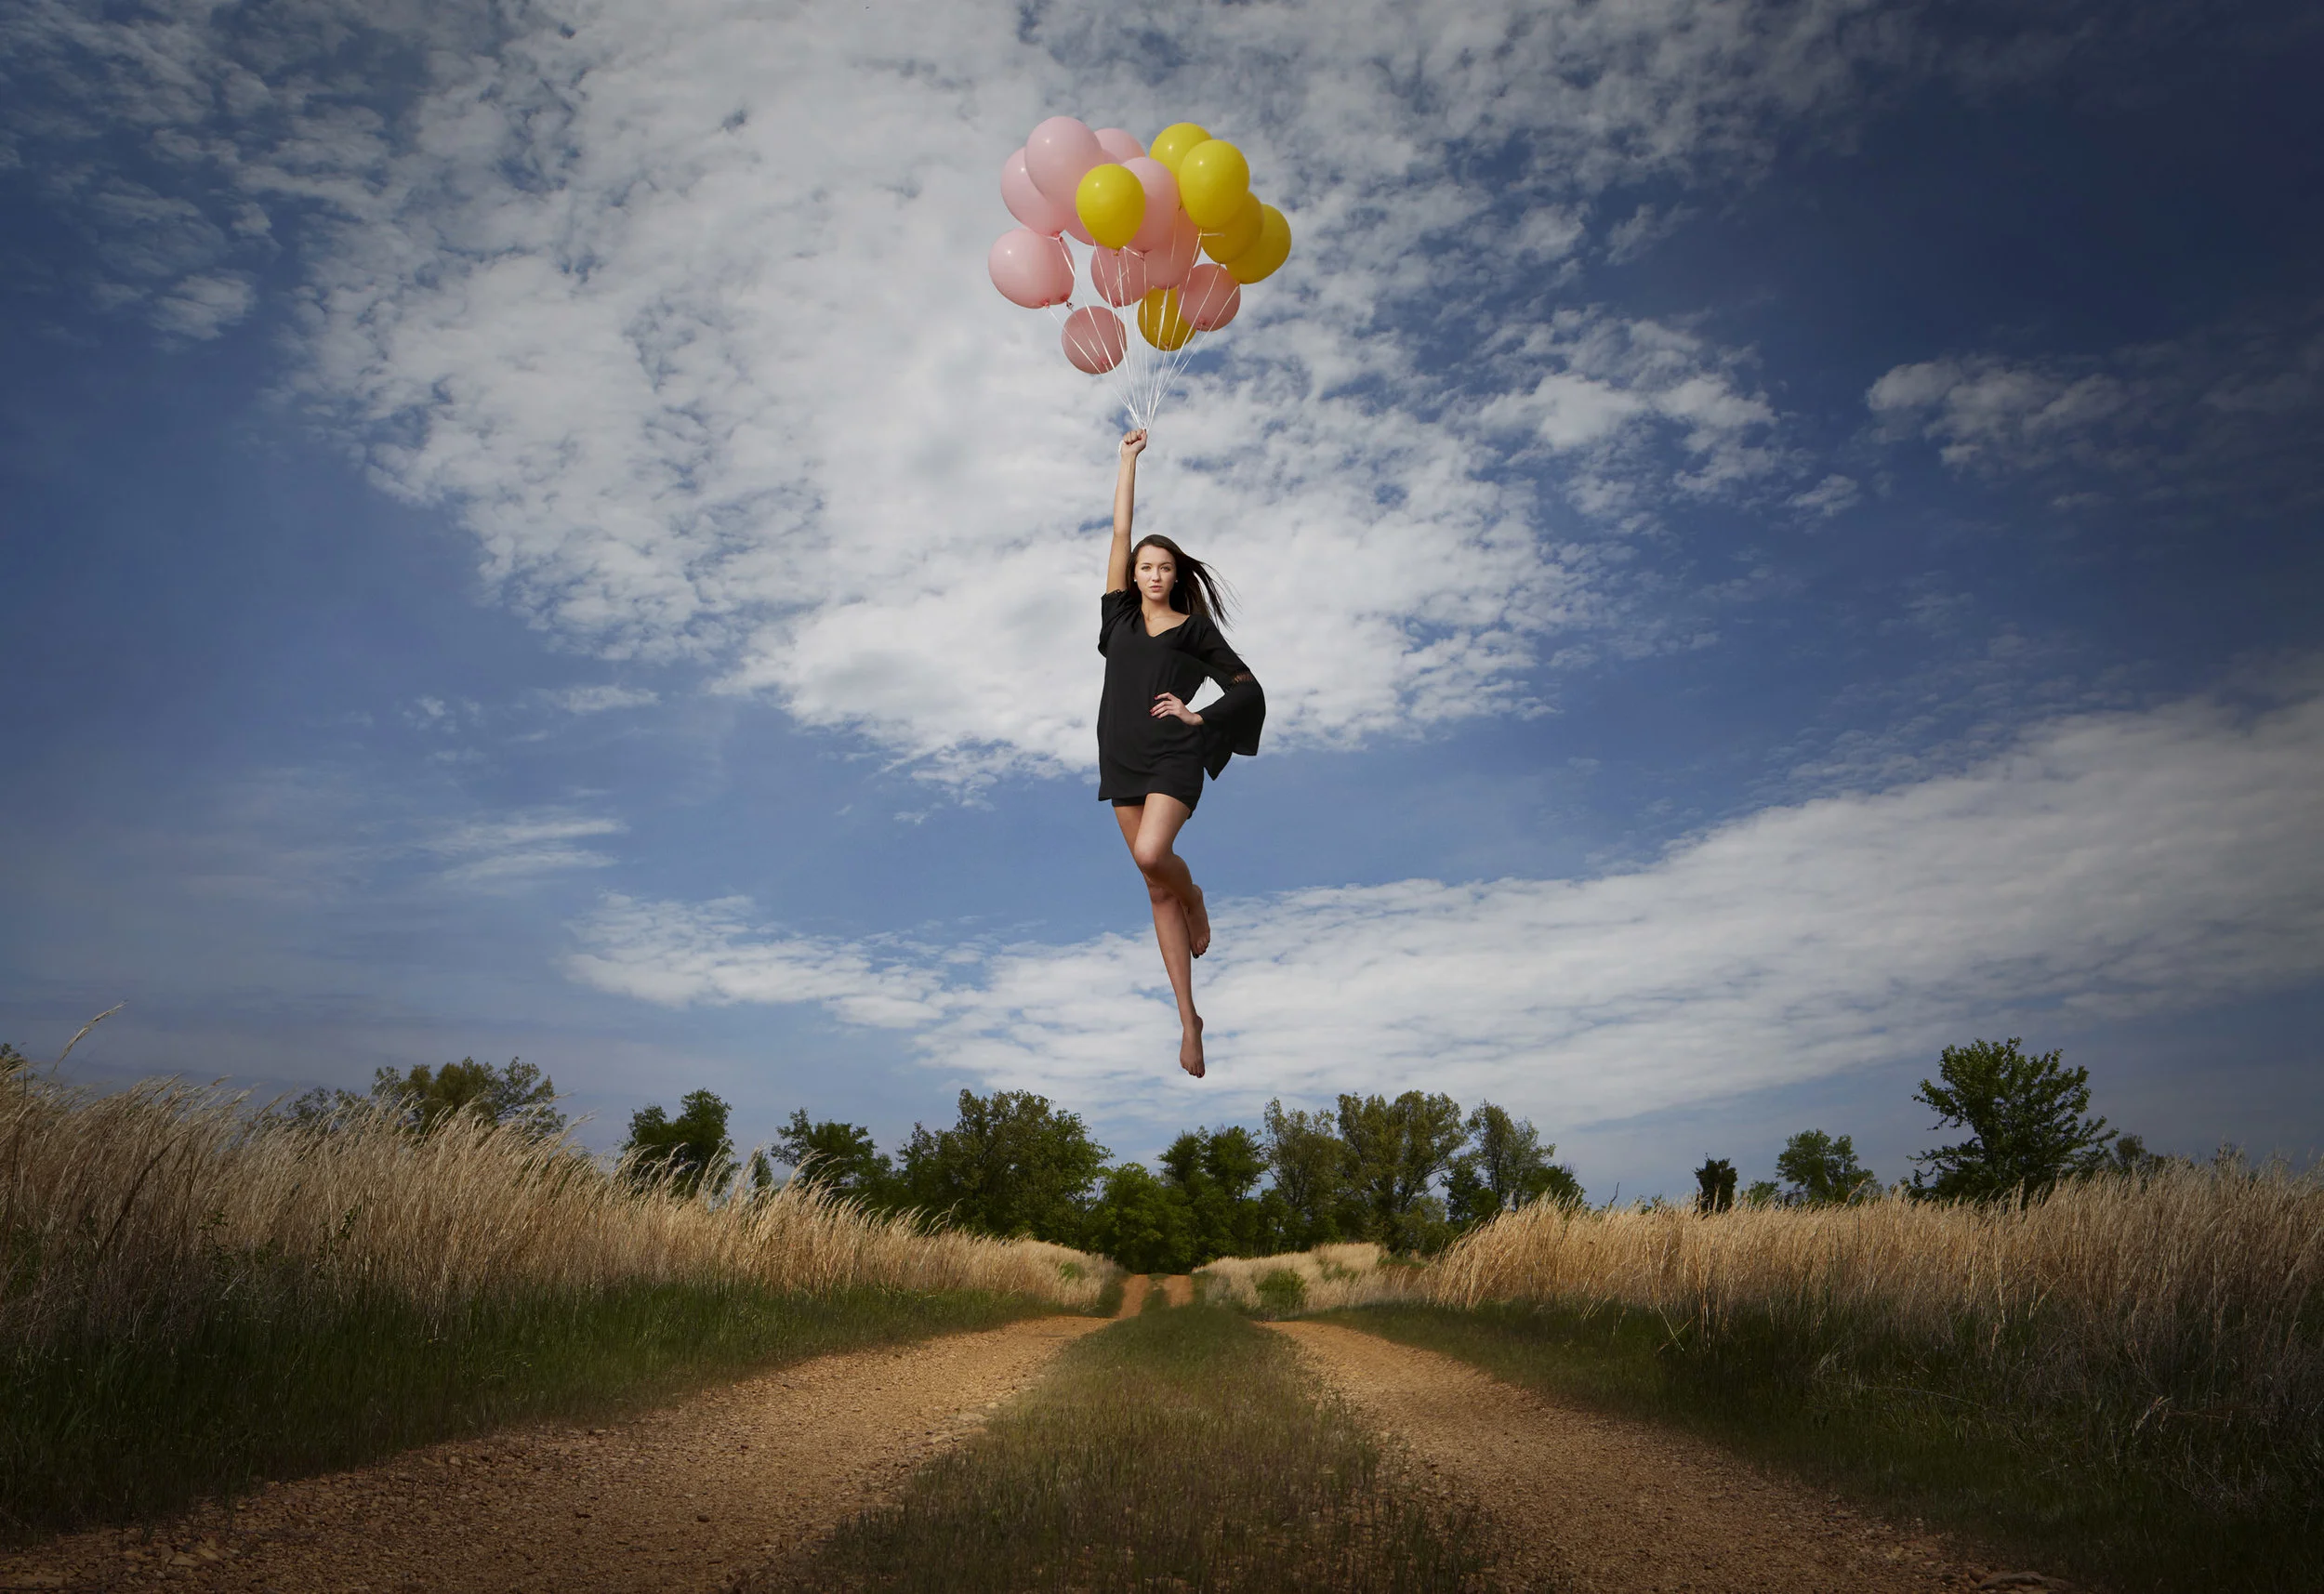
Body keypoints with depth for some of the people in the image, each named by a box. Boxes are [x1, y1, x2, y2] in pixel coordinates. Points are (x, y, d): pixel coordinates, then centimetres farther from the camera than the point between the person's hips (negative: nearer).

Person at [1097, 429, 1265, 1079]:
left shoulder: (1195, 629, 5)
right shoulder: (1121, 615, 12)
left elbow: (1247, 687, 7)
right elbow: (1120, 533, 10)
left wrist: (1200, 716, -6)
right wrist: (1128, 458, 12)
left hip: (1174, 757, -3)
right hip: (1123, 759, 3)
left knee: (1151, 854, -30)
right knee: (1157, 890, 4)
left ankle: (1196, 898, 7)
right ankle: (1189, 1019, 9)